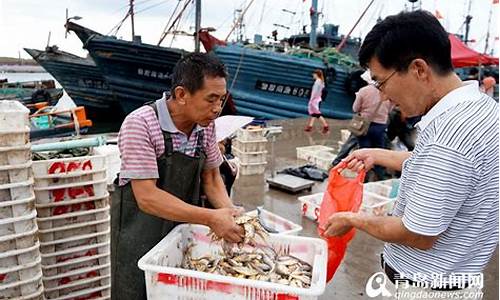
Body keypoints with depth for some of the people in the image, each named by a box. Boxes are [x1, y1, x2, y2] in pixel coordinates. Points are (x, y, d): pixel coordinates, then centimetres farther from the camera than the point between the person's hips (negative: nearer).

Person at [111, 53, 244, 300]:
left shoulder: (205, 124, -6)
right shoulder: (140, 124, -24)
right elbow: (147, 197, -27)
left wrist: (228, 212, -13)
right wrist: (211, 218, -29)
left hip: (186, 226, 6)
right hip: (141, 232, -5)